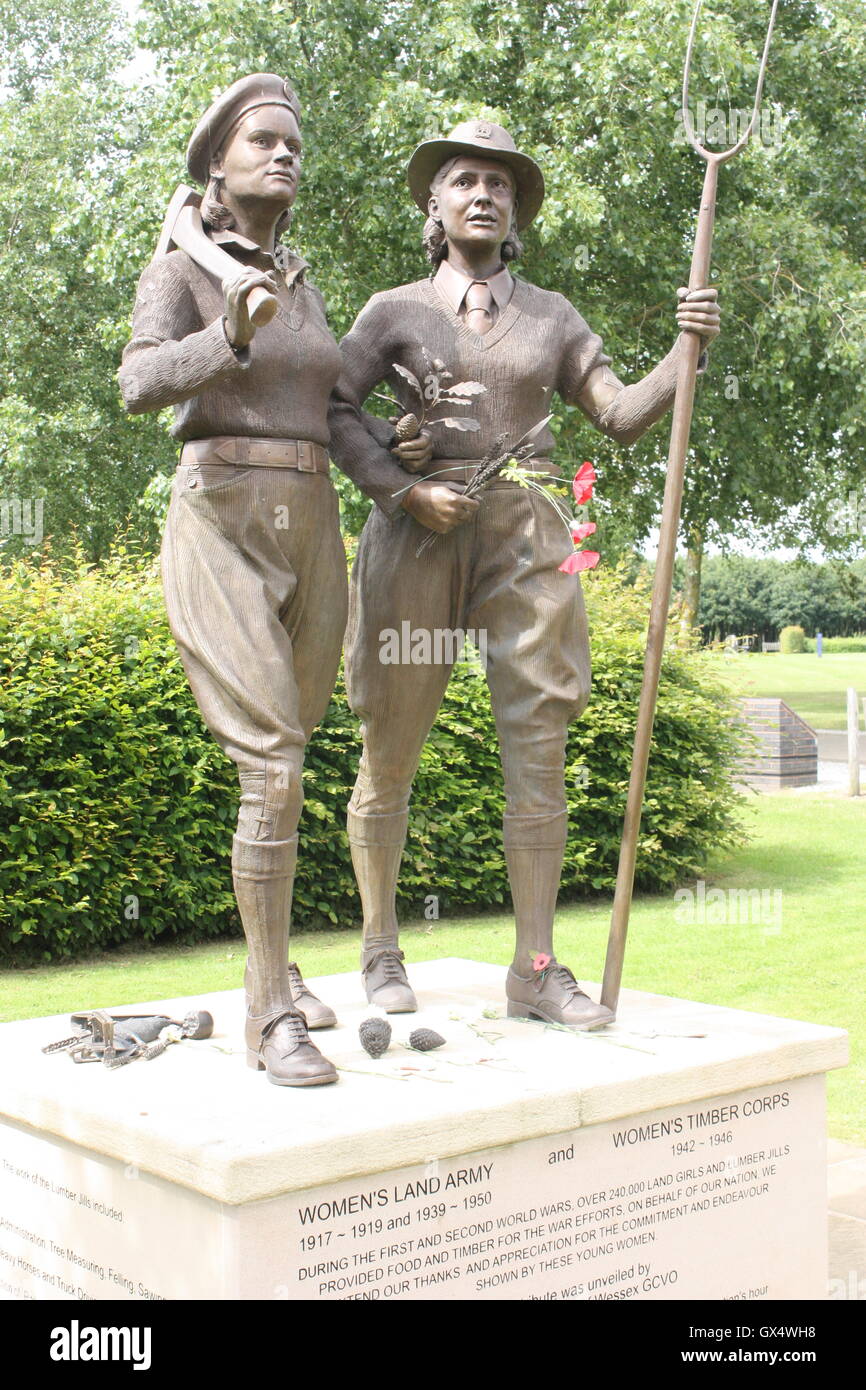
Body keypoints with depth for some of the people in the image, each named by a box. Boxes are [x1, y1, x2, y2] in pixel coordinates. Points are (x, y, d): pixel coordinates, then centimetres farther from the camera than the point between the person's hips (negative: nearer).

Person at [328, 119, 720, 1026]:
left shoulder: (549, 315, 15)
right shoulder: (396, 311, 8)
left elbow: (622, 416, 9)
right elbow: (334, 410, 0)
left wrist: (687, 347, -6)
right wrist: (404, 492, -13)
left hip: (521, 535, 2)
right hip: (418, 534, -2)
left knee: (539, 746, -5)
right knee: (392, 747, 2)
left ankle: (536, 969, 0)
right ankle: (380, 949, 18)